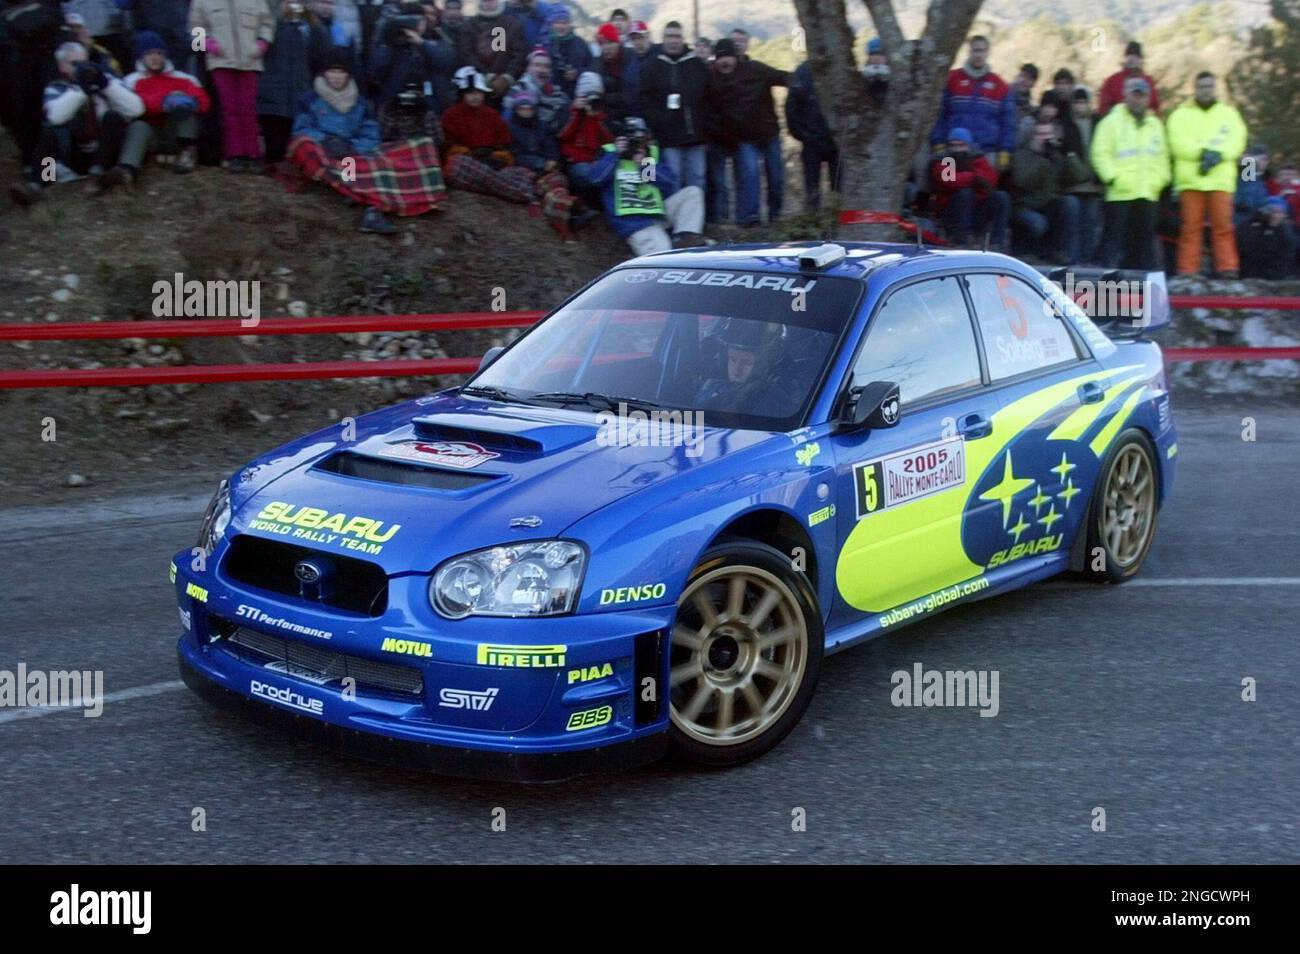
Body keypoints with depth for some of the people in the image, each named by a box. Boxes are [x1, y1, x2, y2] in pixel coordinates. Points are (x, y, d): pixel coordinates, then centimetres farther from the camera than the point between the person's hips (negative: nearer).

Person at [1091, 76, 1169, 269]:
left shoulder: (1155, 124, 18)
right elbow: (1101, 154, -7)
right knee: (1116, 239, -7)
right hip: (1120, 194, -5)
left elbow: (1162, 156, 21)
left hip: (1148, 194, 5)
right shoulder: (1112, 122, 0)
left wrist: (1159, 180, 7)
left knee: (1145, 239, 8)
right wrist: (1114, 178, -14)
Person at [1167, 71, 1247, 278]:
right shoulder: (1181, 115, 11)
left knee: (1223, 226, -5)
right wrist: (1203, 153, -17)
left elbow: (1236, 141, 4)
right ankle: (1188, 271, -2)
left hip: (1221, 179, 1)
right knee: (1191, 226, -3)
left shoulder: (1229, 113, 17)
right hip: (1190, 180, -1)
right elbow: (1178, 143, -4)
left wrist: (1218, 155, -15)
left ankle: (1228, 268, -4)